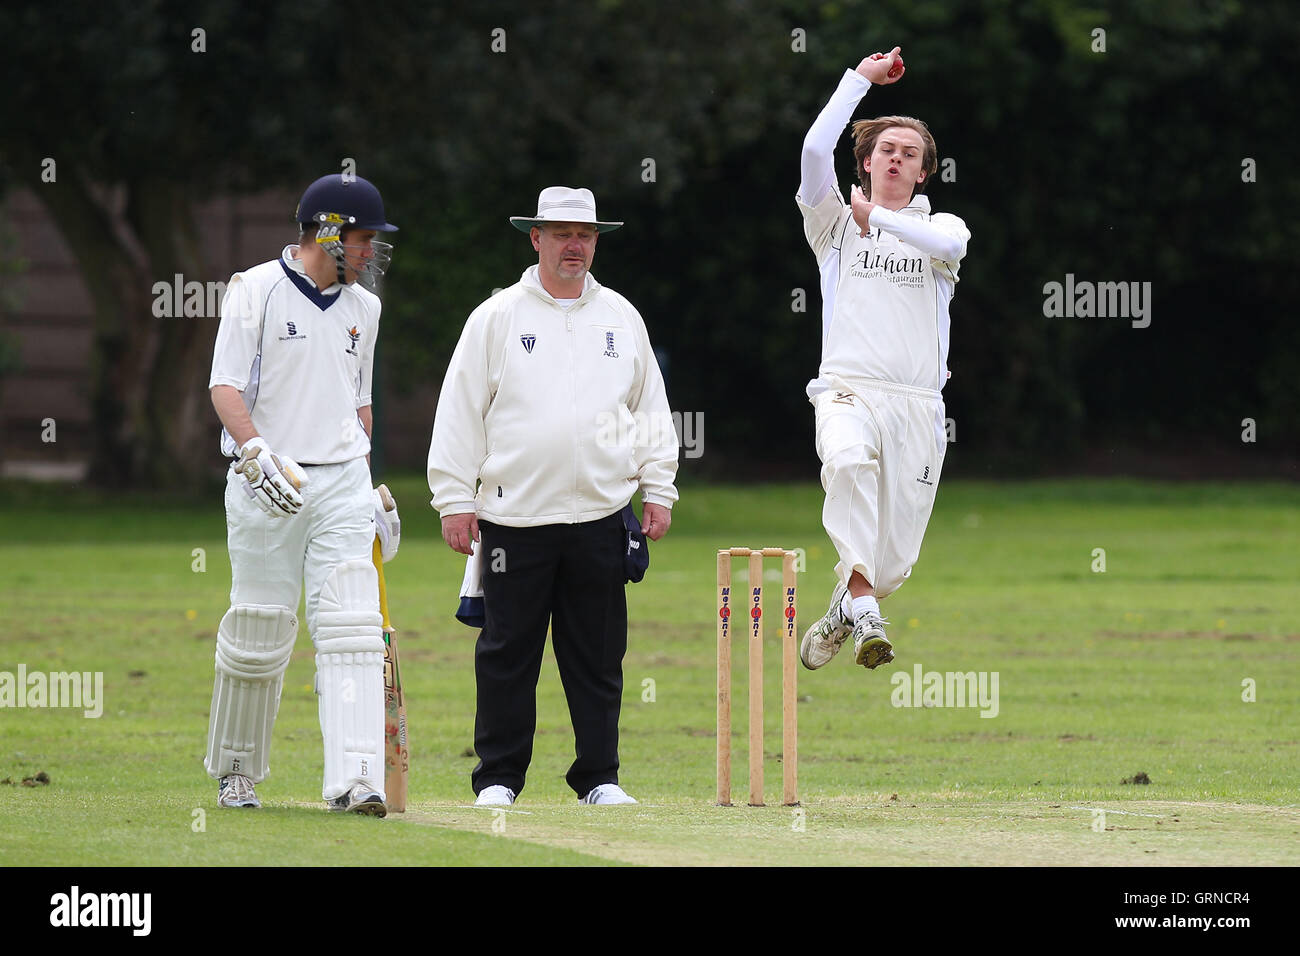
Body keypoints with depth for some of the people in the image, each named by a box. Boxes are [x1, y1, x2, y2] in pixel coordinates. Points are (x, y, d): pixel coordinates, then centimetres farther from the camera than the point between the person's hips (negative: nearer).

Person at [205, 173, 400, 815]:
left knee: (350, 629, -10)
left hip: (342, 480, 4)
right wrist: (258, 453, -25)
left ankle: (354, 780, -18)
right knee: (258, 633, 2)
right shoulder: (256, 292, -5)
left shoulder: (363, 307, 13)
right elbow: (225, 387, -11)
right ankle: (235, 771, 21)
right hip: (266, 486, -4)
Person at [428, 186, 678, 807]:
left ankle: (599, 778, 11)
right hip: (514, 514, -2)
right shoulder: (497, 318, 2)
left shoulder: (620, 318, 12)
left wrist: (658, 490, 9)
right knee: (507, 652, 0)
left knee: (598, 656, 5)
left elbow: (651, 409, 17)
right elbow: (459, 412, 2)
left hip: (601, 514, 2)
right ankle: (498, 778, 8)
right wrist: (455, 499, -4)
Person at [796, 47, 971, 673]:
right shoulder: (837, 222, 16)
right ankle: (863, 607, -42)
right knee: (849, 460, -38)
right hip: (849, 387, -2)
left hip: (918, 402, 2)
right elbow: (815, 152, -2)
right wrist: (861, 79, 2)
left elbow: (951, 244, -9)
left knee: (896, 555, 0)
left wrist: (878, 217, -3)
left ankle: (843, 612, 31)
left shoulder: (940, 226, 17)